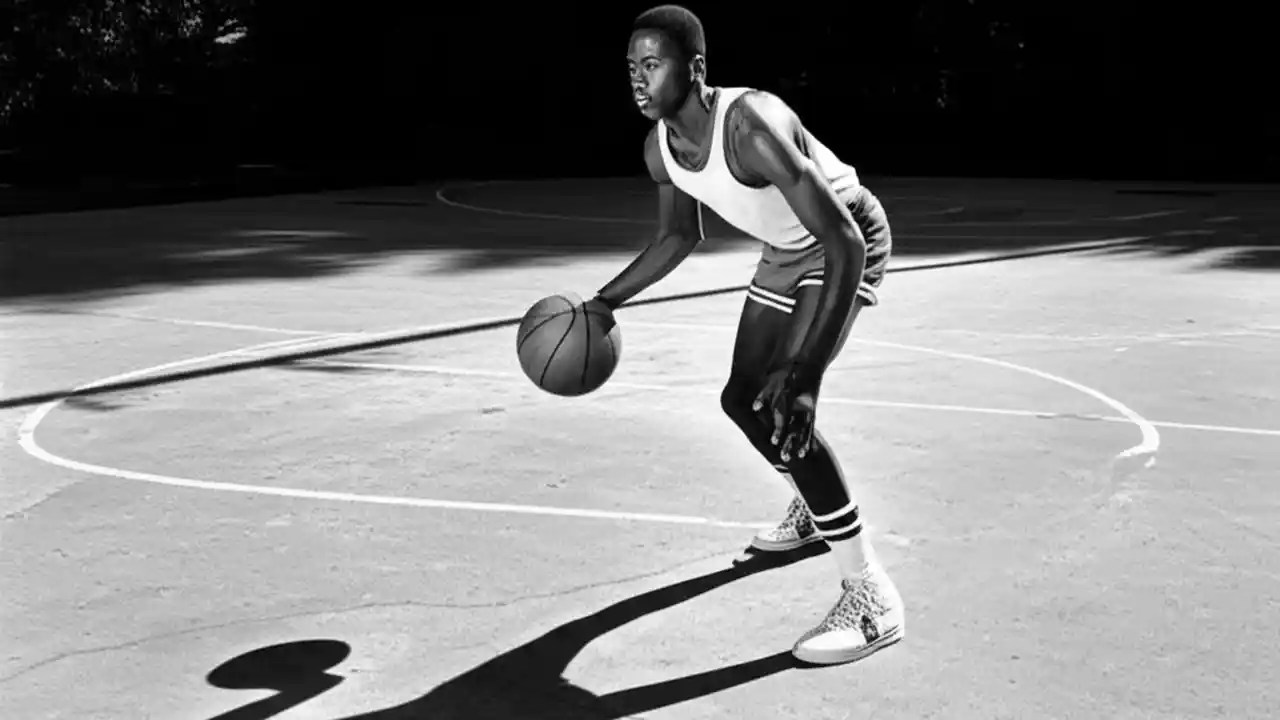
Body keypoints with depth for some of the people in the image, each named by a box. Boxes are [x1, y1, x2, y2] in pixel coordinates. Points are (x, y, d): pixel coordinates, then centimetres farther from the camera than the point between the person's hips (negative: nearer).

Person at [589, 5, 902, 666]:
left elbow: (845, 240, -42)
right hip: (785, 254, 9)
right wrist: (607, 301, 6)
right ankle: (813, 511, 45)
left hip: (846, 244, -8)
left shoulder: (751, 123, -37)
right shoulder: (660, 147, -11)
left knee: (783, 409, -24)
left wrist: (805, 372, -51)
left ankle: (872, 600, -17)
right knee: (742, 398, 15)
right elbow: (680, 236, 11)